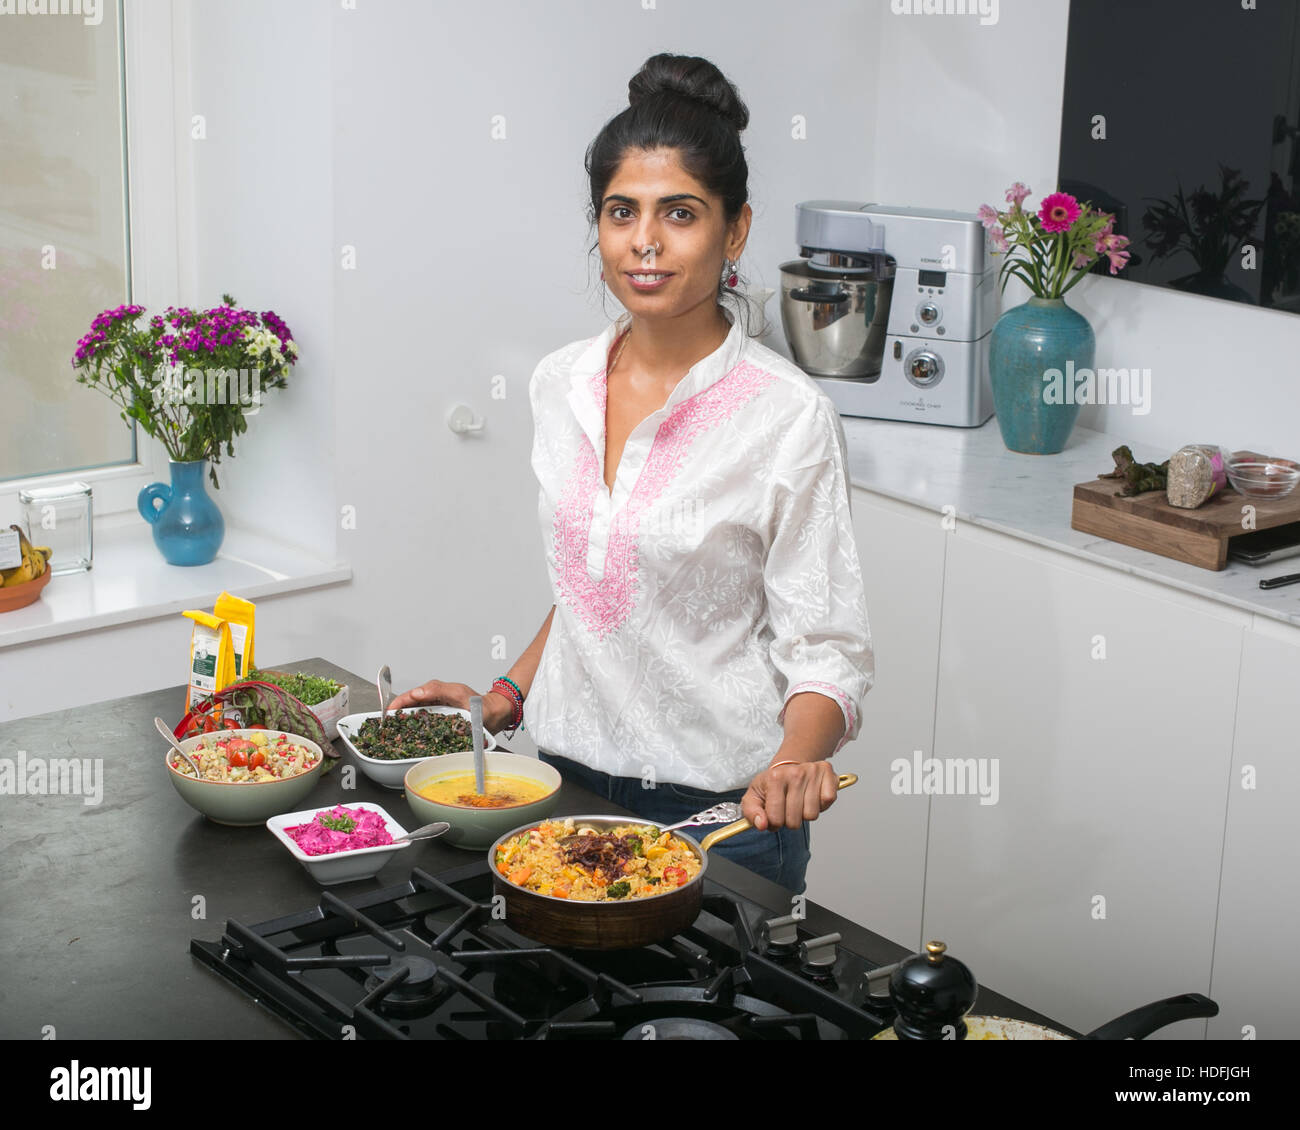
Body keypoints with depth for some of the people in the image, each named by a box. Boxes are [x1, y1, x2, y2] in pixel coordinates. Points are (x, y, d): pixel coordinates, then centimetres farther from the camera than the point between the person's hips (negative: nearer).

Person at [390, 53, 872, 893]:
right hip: (568, 780, 5)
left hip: (718, 809, -5)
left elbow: (825, 651, -13)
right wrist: (508, 697, 12)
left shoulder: (788, 416, -15)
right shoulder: (561, 384, 3)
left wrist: (794, 765, -30)